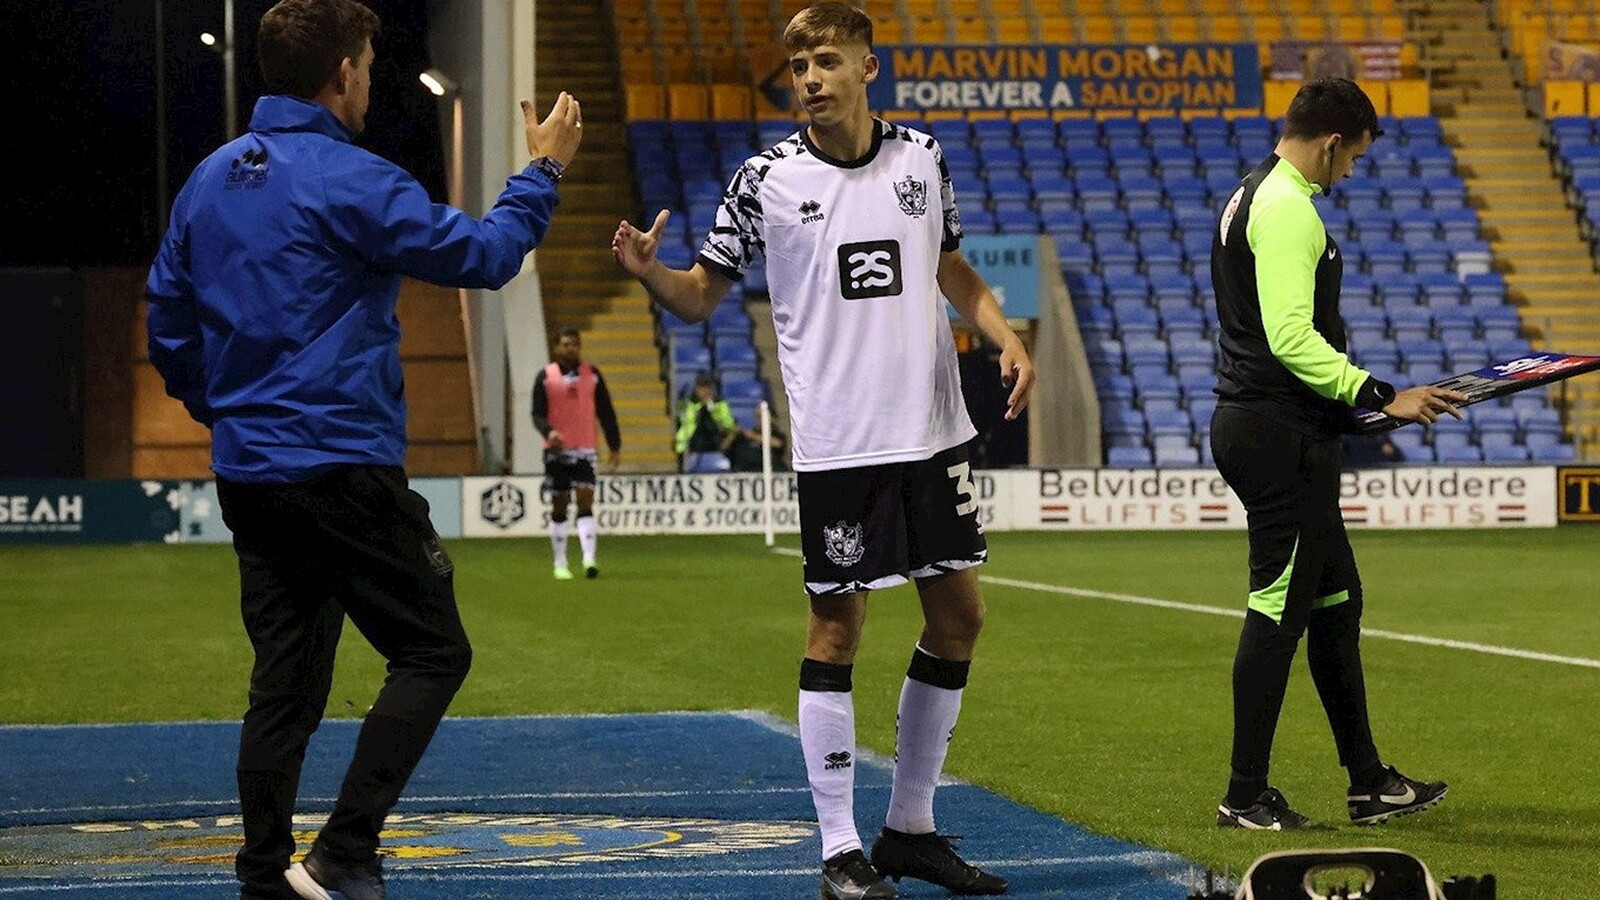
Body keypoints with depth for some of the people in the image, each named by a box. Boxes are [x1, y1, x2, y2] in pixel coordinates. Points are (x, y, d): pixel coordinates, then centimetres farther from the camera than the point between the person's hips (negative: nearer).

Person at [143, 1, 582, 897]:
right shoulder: (350, 180, -13)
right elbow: (481, 253, -9)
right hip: (342, 469, -8)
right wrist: (543, 171, 5)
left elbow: (170, 327, 17)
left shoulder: (210, 180, 11)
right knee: (433, 652, 1)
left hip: (245, 476, 8)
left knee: (286, 679, 12)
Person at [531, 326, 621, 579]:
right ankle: (560, 564, 14)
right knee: (559, 507, 6)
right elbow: (537, 413, -2)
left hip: (584, 450, 0)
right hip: (556, 450, 0)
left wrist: (614, 446, 7)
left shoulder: (592, 375, 6)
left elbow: (606, 412, 10)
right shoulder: (545, 376, 1)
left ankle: (589, 559, -21)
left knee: (586, 502, -13)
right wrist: (549, 432, -23)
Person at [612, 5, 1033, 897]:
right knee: (837, 629, -2)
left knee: (960, 616, 8)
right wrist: (650, 271, -17)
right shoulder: (767, 178, -4)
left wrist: (1008, 339, 5)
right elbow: (703, 295, 3)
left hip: (935, 430, 4)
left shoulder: (922, 157, 6)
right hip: (837, 445, -4)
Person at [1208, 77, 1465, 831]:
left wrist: (1352, 398, 24)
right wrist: (1381, 397, -22)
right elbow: (1291, 336, -24)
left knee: (1334, 600, 15)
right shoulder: (1288, 207, -16)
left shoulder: (1256, 197, 17)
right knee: (1280, 608, -5)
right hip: (1281, 436, -11)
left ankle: (1368, 783, 21)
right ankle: (1246, 798, 1)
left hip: (1257, 423, 11)